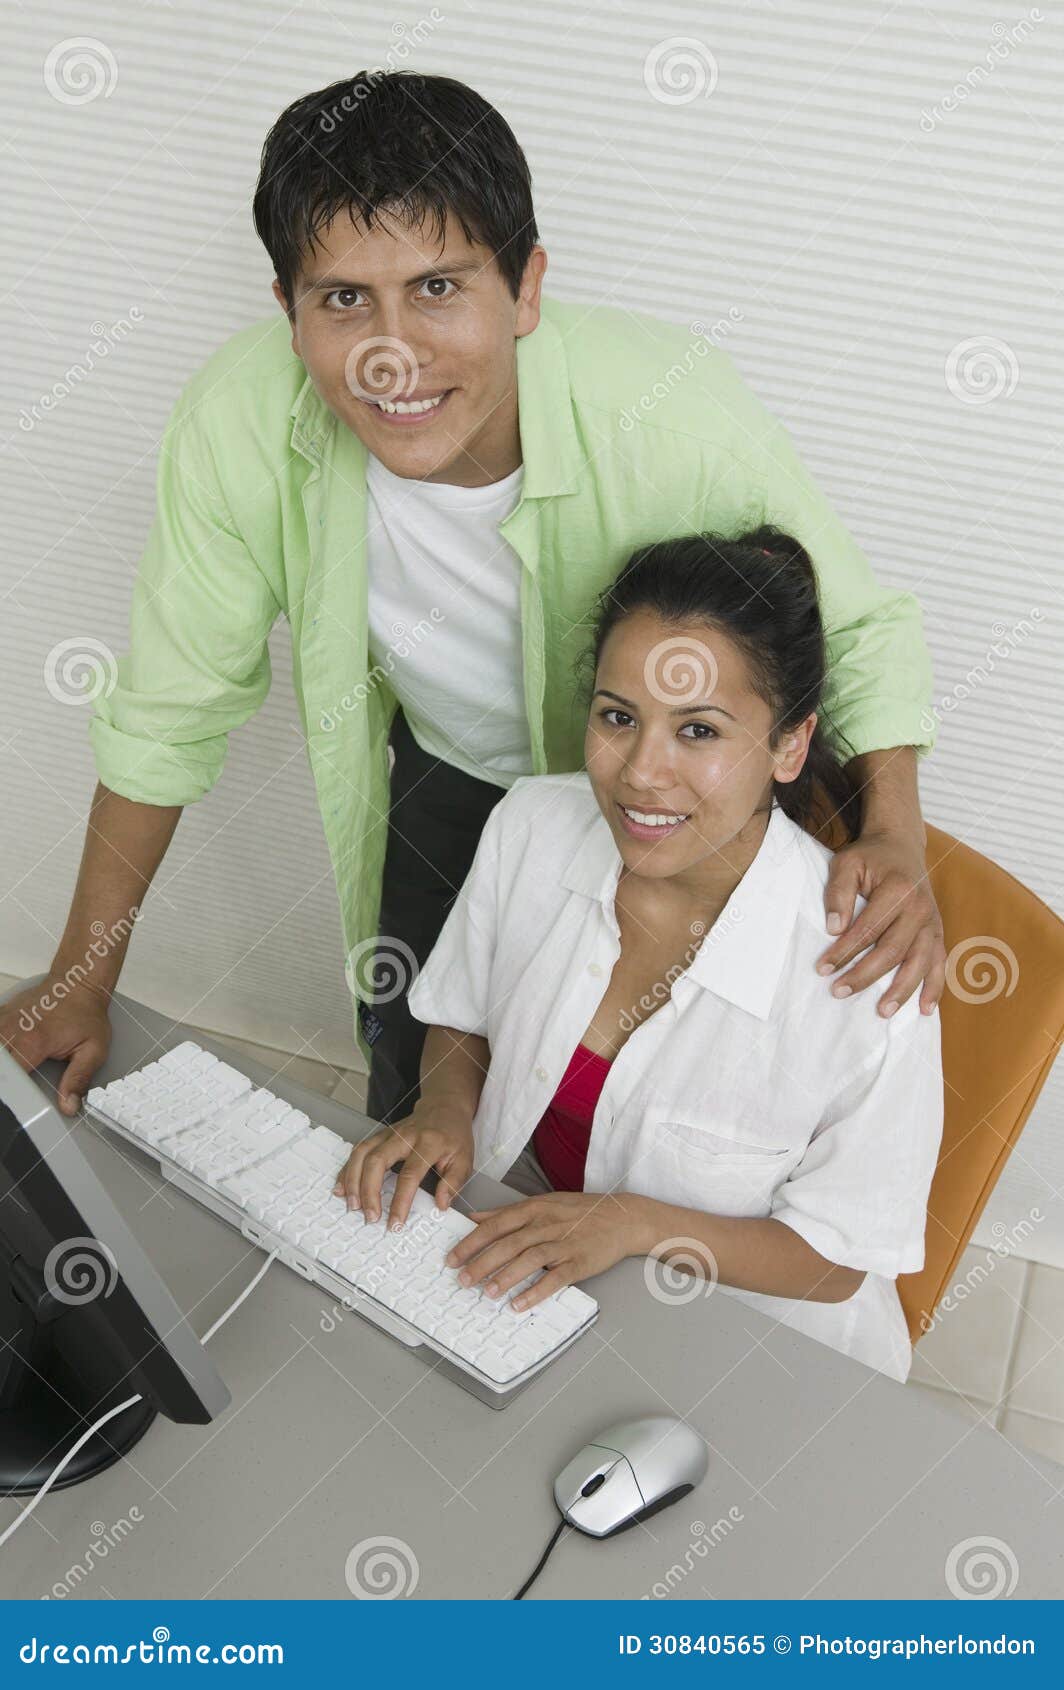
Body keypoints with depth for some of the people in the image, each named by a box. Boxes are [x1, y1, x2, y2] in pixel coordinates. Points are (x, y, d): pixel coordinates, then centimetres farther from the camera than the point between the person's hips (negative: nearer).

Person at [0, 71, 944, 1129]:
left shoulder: (678, 416, -37)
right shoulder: (237, 425, -31)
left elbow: (862, 628, -21)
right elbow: (172, 707, -17)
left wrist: (894, 840, -40)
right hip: (444, 761, 2)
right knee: (409, 1064, 18)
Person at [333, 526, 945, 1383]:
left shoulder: (865, 980, -26)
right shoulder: (531, 825, -11)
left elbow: (836, 1259, -12)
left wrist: (639, 1223, -24)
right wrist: (445, 1109, -13)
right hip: (516, 1266, 4)